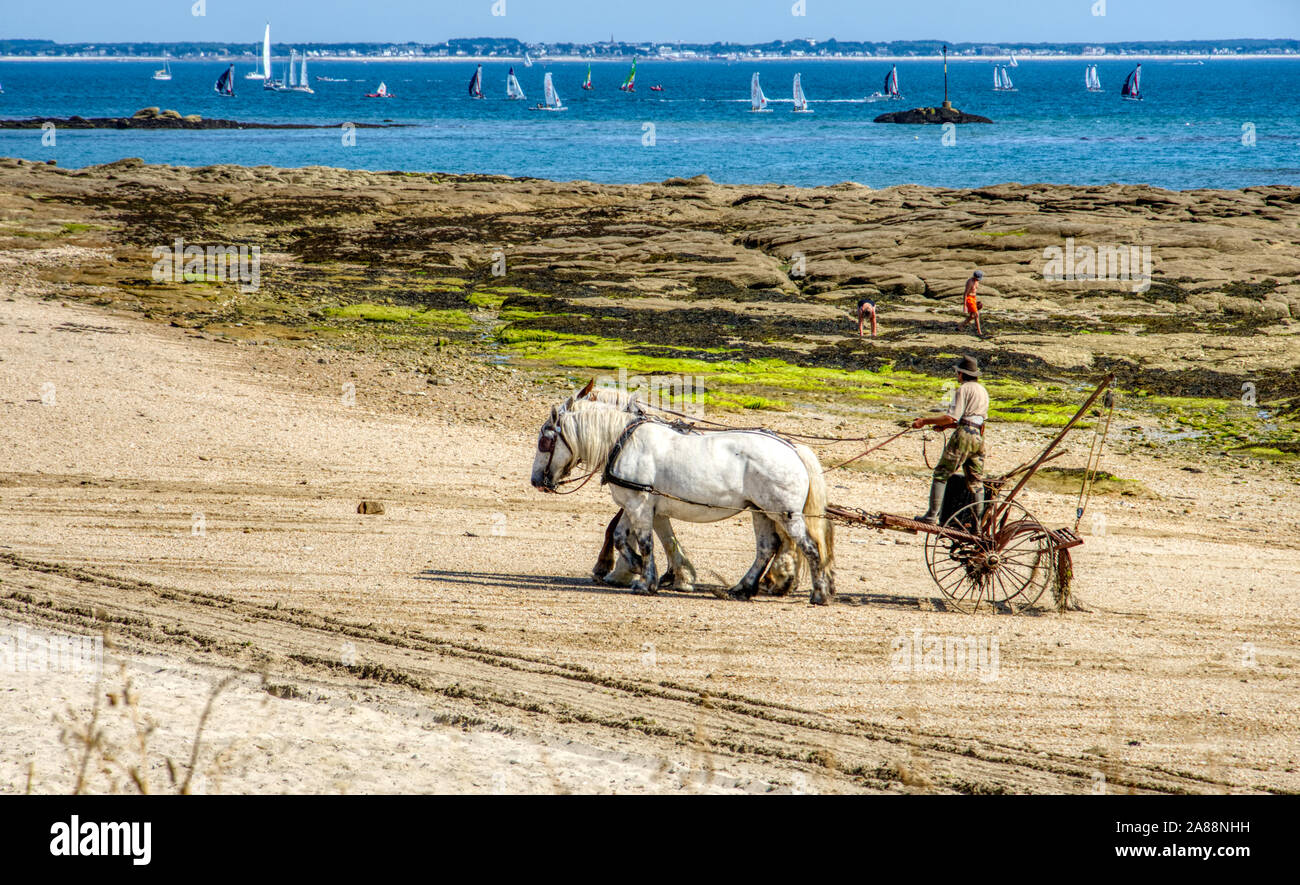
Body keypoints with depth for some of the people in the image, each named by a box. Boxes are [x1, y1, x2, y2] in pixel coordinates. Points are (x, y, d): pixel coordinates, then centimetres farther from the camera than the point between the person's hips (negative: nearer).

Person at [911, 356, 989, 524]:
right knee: (976, 481, 10)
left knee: (941, 474, -3)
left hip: (963, 435, -8)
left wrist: (925, 421, -8)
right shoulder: (983, 391, 21)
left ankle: (932, 515, -9)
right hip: (979, 438, 8)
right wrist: (947, 425, 23)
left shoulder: (964, 389, -5)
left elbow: (951, 417, -13)